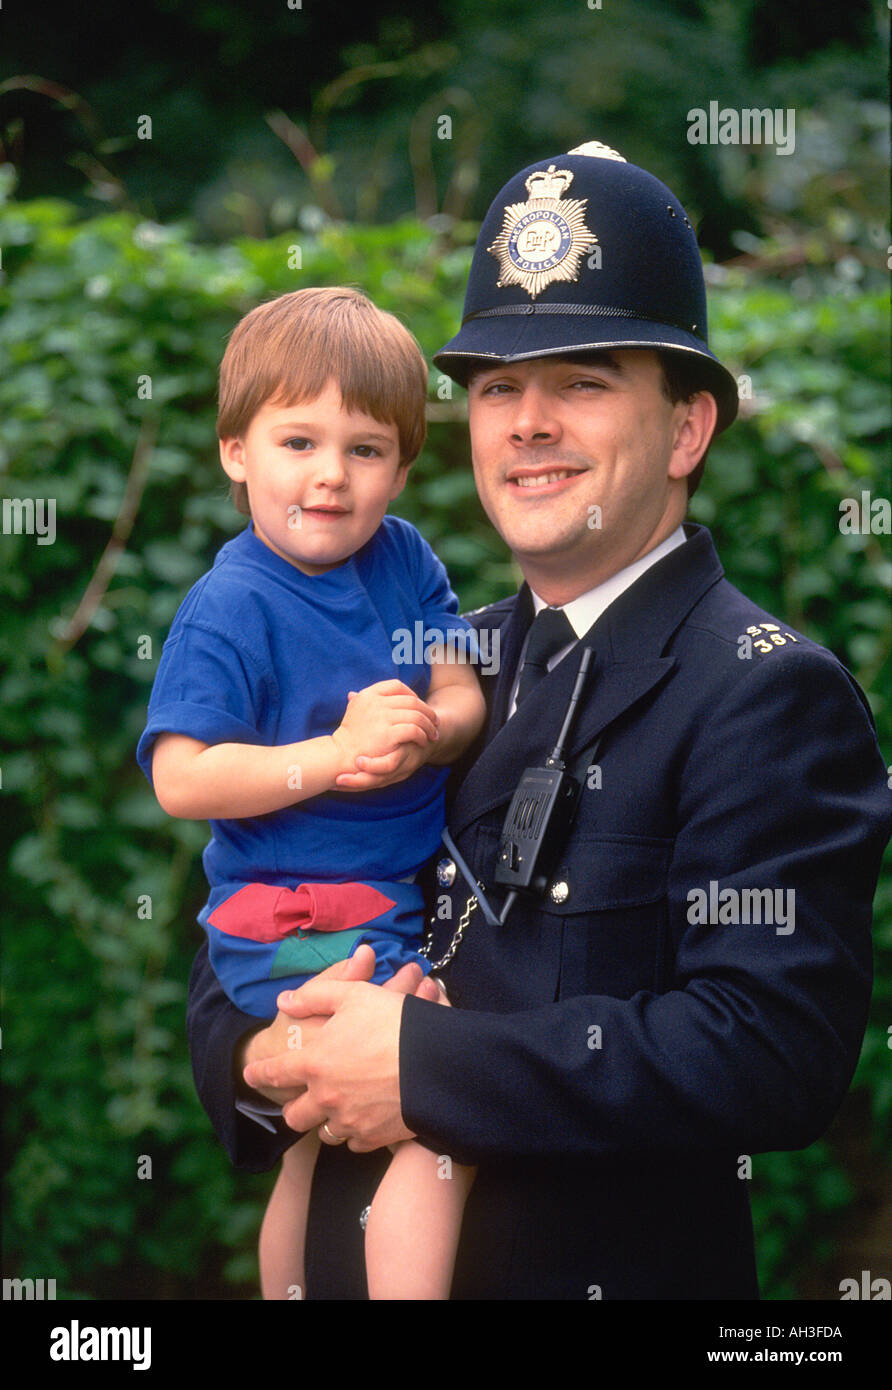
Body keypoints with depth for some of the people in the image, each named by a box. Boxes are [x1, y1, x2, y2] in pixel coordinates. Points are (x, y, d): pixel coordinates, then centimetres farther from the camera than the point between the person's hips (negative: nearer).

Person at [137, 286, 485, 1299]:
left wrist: (419, 735, -20)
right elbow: (180, 779, -20)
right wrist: (335, 755, -26)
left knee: (319, 1154, 21)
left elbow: (465, 698, 2)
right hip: (289, 918, -7)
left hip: (408, 892, 7)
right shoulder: (229, 608, -15)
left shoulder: (402, 559, 3)